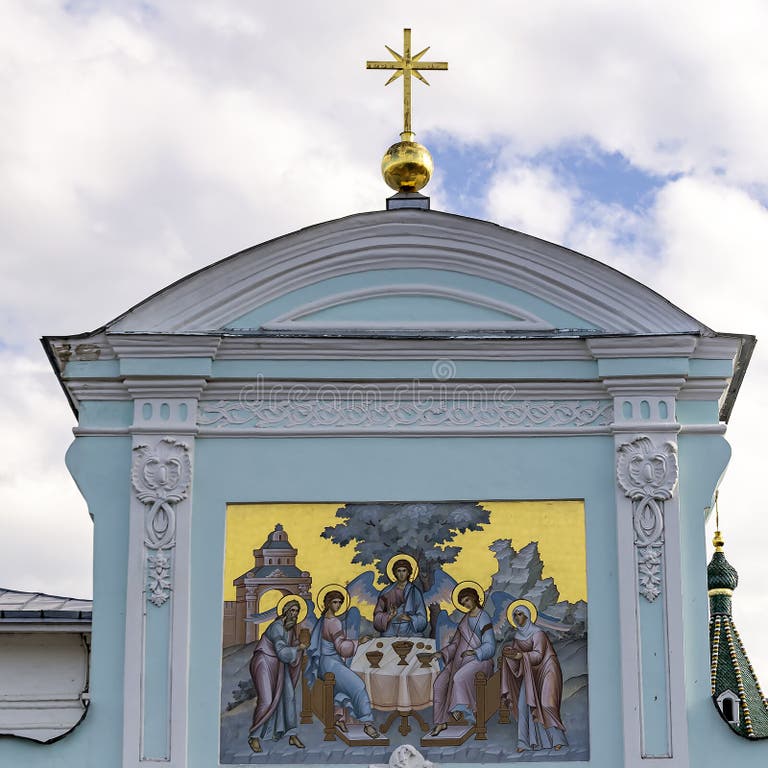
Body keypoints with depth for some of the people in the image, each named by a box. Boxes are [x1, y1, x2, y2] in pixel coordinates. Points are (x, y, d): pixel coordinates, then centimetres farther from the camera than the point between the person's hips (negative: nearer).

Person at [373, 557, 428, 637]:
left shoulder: (415, 592, 9)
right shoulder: (387, 592, 12)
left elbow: (422, 619, 7)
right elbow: (378, 615, 9)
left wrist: (410, 618, -11)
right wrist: (389, 616, -9)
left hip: (410, 634, -1)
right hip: (390, 633, 1)